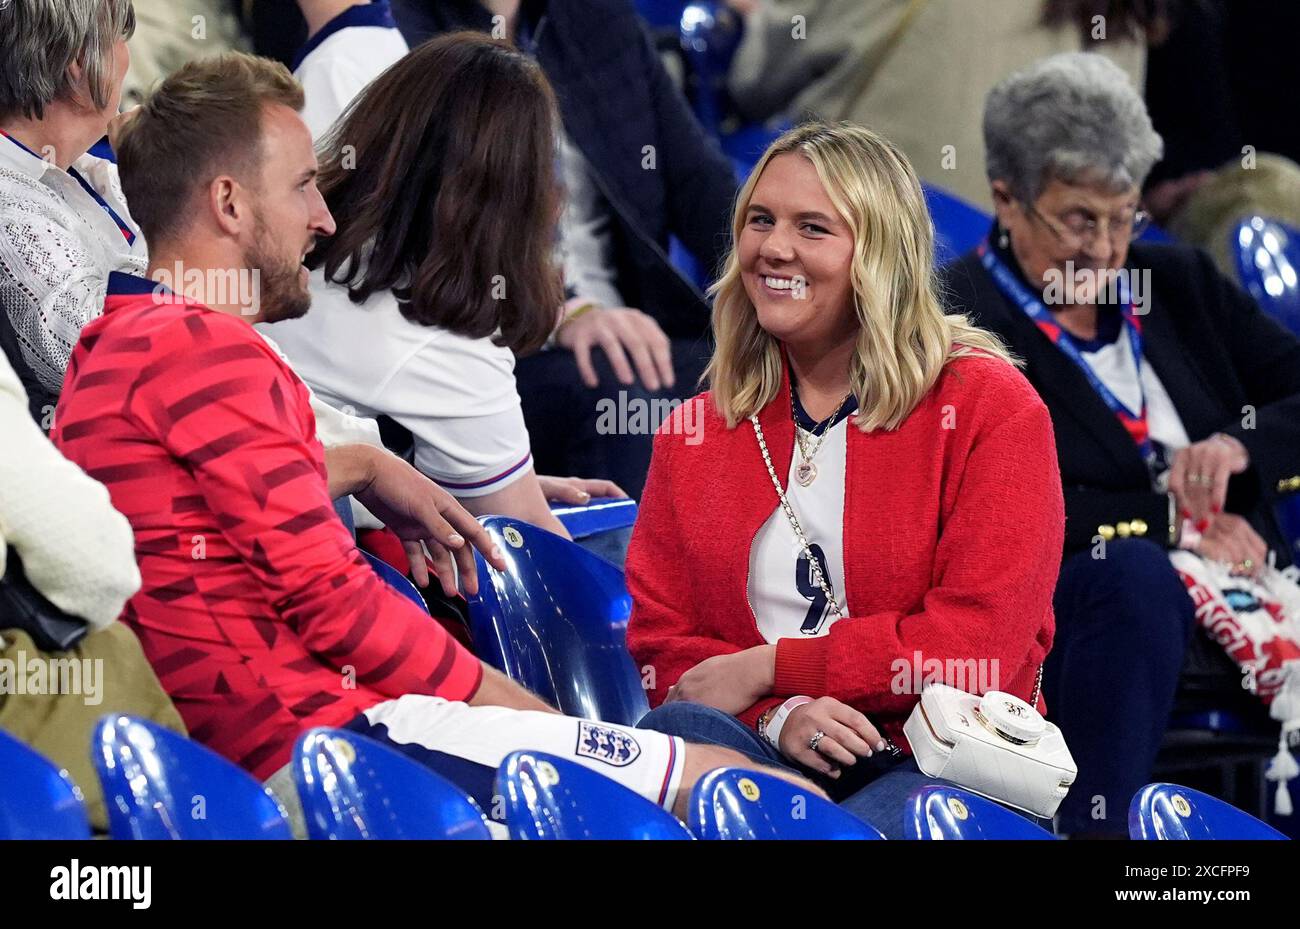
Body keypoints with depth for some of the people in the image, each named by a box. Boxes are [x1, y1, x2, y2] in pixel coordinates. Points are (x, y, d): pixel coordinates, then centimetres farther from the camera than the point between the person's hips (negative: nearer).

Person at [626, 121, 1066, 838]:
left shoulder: (989, 405, 2)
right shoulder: (696, 429, 15)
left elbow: (982, 639, -8)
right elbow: (661, 640, 9)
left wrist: (764, 669, -9)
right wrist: (778, 718, -14)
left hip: (940, 768, -4)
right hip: (759, 754, 4)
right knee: (680, 728, -31)